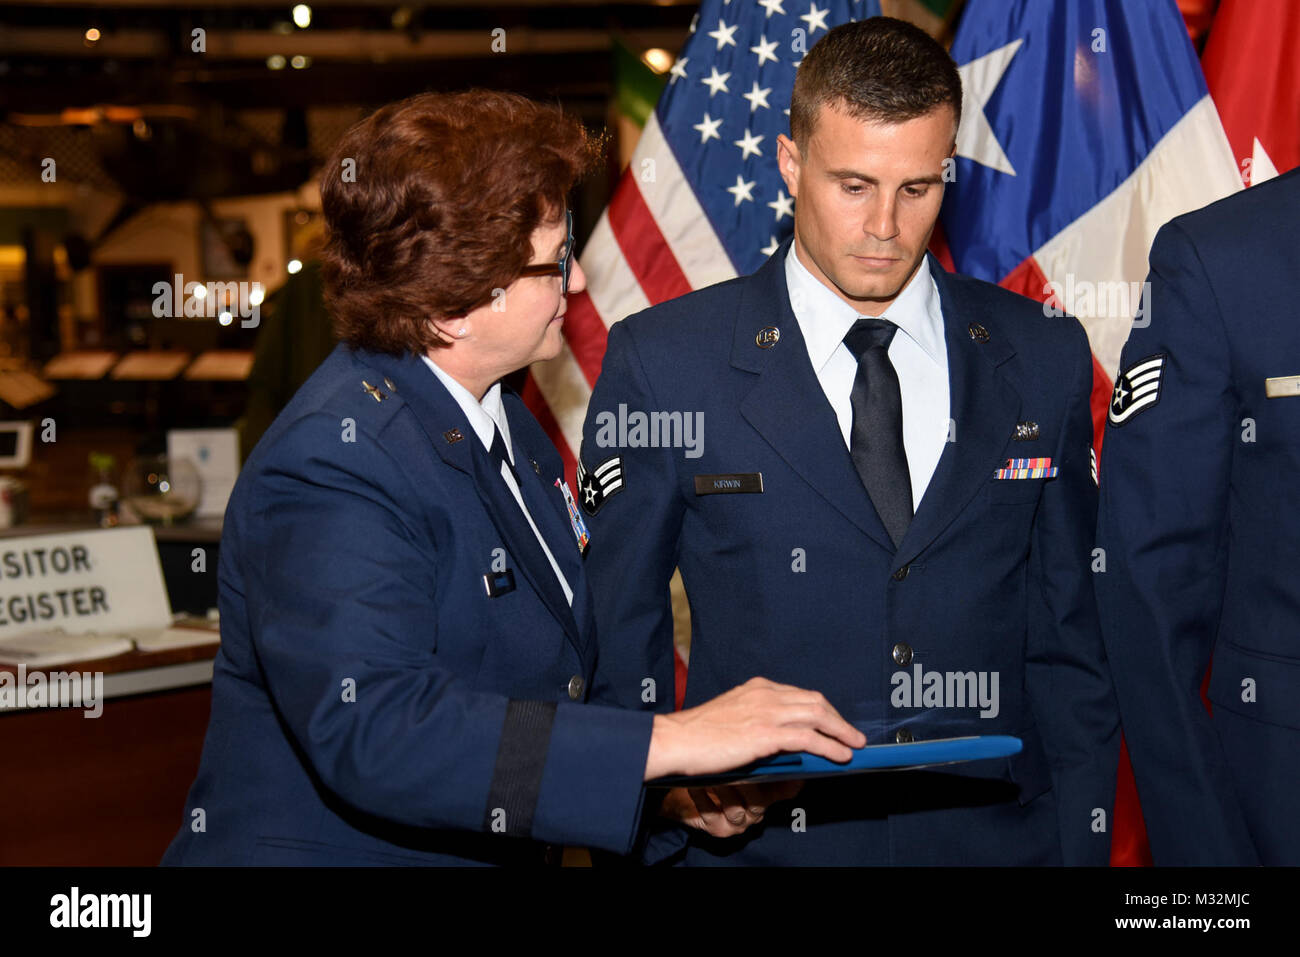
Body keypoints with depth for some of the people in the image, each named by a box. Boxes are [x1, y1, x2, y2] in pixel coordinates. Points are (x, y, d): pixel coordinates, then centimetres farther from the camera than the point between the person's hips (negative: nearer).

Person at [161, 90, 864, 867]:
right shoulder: (334, 463, -20)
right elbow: (376, 731, -31)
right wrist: (669, 743, -30)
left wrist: (674, 785, -3)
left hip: (493, 853, 7)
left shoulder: (504, 419, 7)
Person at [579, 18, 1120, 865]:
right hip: (756, 841, -2)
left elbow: (1069, 643, 5)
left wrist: (1083, 845, 0)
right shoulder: (662, 365, -5)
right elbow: (615, 639, 0)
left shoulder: (1043, 361, 3)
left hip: (996, 834, 2)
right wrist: (666, 784, -15)